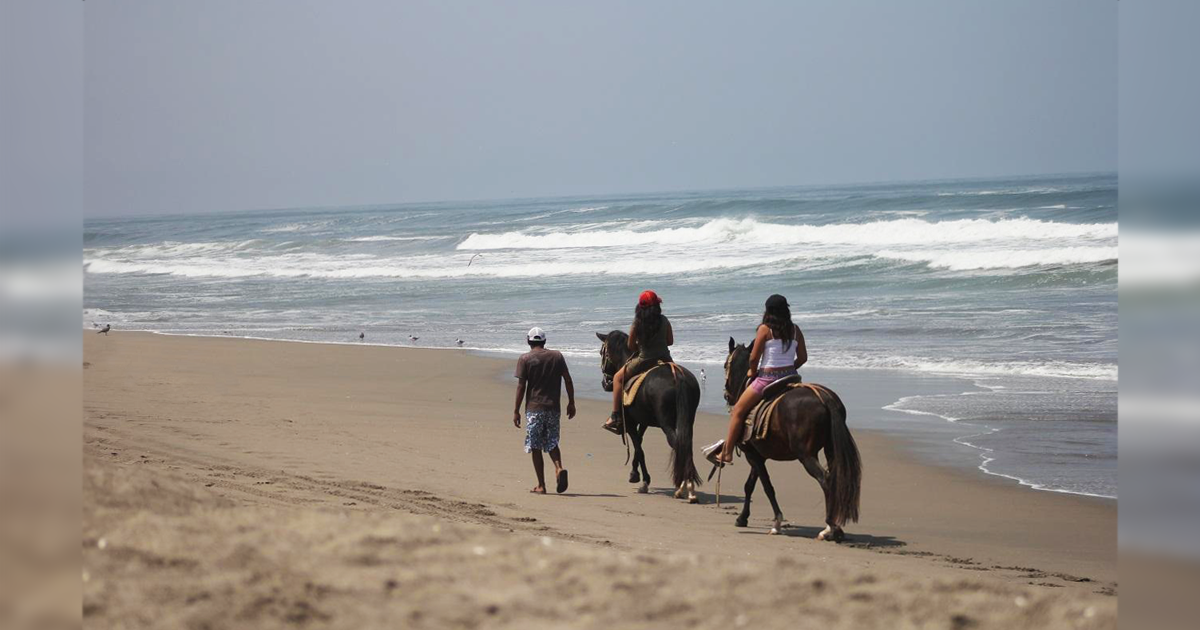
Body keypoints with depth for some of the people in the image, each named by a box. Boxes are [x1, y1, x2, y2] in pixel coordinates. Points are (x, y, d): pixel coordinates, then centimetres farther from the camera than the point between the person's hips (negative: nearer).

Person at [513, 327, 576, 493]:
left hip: (534, 408, -3)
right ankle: (559, 468, -12)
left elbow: (521, 386, -6)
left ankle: (541, 485, 3)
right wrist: (571, 403, 14)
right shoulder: (557, 356, 7)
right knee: (552, 443, 15)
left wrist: (516, 411, -2)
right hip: (554, 407, 3)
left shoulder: (525, 359, -3)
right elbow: (568, 380, 5)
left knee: (535, 447, 4)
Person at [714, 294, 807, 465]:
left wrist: (753, 371, 10)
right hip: (790, 377, 5)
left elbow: (754, 358, -9)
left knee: (738, 411, 6)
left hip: (767, 378, -5)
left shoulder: (765, 329, -8)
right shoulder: (795, 330, 4)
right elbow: (803, 358, 7)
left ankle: (727, 453, 3)